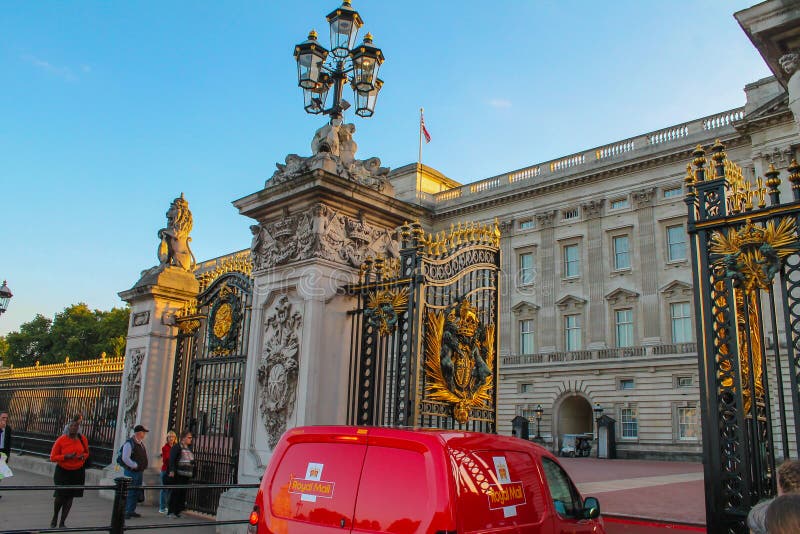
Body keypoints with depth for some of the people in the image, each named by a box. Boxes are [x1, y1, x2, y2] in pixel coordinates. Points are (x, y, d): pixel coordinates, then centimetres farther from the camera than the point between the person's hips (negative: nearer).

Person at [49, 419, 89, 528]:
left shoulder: (82, 439, -3)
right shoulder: (61, 440, -14)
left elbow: (86, 453, 12)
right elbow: (52, 457, -10)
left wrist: (83, 456, -11)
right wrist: (66, 456, -25)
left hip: (78, 472, 3)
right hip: (62, 471, -3)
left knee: (70, 497, 6)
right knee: (60, 496, -2)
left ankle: (62, 523, 19)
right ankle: (54, 517, 30)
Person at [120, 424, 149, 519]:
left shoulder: (141, 443, 13)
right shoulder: (129, 443, -15)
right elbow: (125, 458, -22)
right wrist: (135, 466, -18)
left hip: (140, 472, 9)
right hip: (131, 472, -9)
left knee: (136, 492, 13)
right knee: (129, 492, -8)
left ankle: (131, 511, 21)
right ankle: (125, 512, -2)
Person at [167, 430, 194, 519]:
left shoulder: (189, 448, 18)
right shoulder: (177, 447, -5)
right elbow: (172, 460, -12)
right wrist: (172, 471, -22)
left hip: (186, 476, 7)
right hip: (178, 475, -7)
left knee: (183, 493, 6)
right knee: (175, 493, -4)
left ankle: (177, 511, 13)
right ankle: (171, 512, 2)